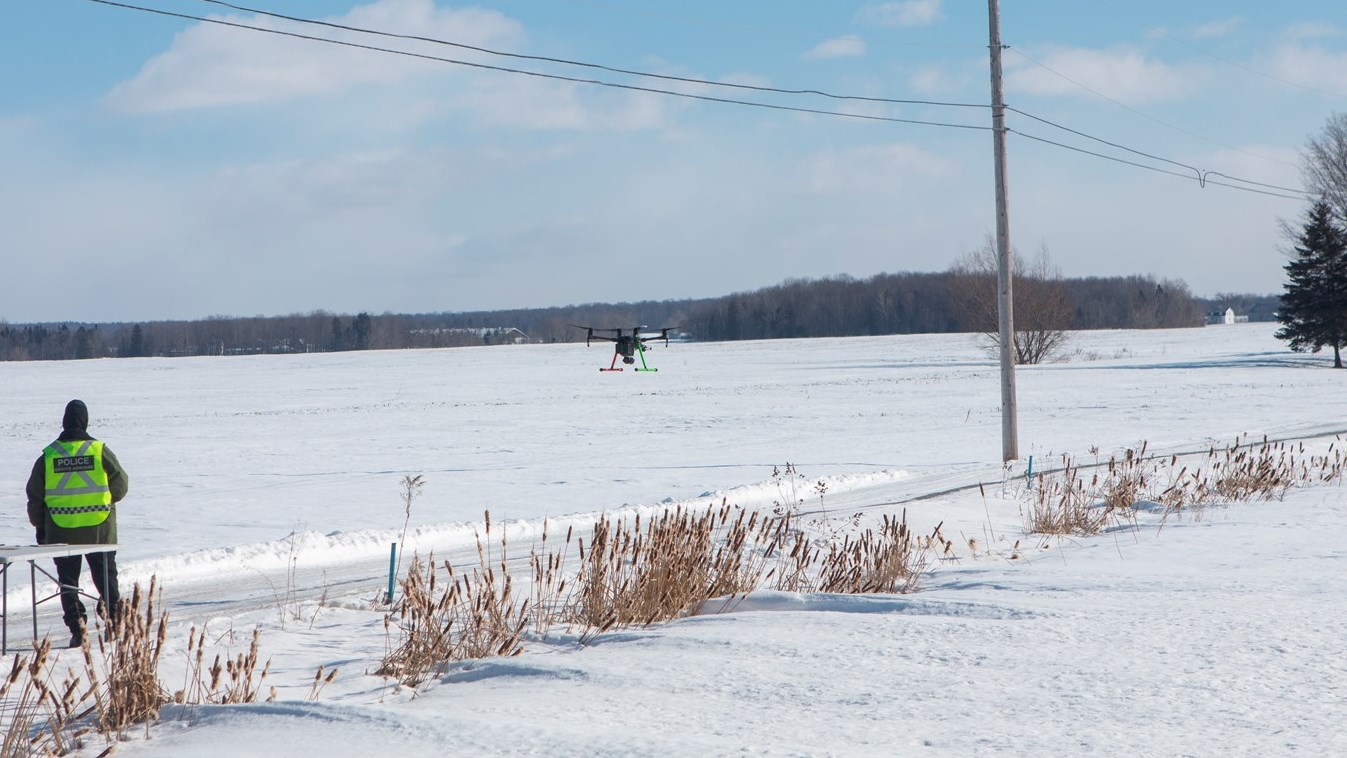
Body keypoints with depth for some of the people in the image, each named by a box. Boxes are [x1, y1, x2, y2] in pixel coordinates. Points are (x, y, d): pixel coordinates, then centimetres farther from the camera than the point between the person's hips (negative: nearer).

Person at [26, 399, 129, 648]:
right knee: (105, 575, 13)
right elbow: (120, 484, 0)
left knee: (67, 580, 8)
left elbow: (35, 496, 4)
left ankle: (77, 629, 1)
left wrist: (40, 526, 15)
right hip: (99, 528, -1)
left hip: (60, 531, 1)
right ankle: (114, 620, 9)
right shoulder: (99, 451, -6)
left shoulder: (48, 456, -1)